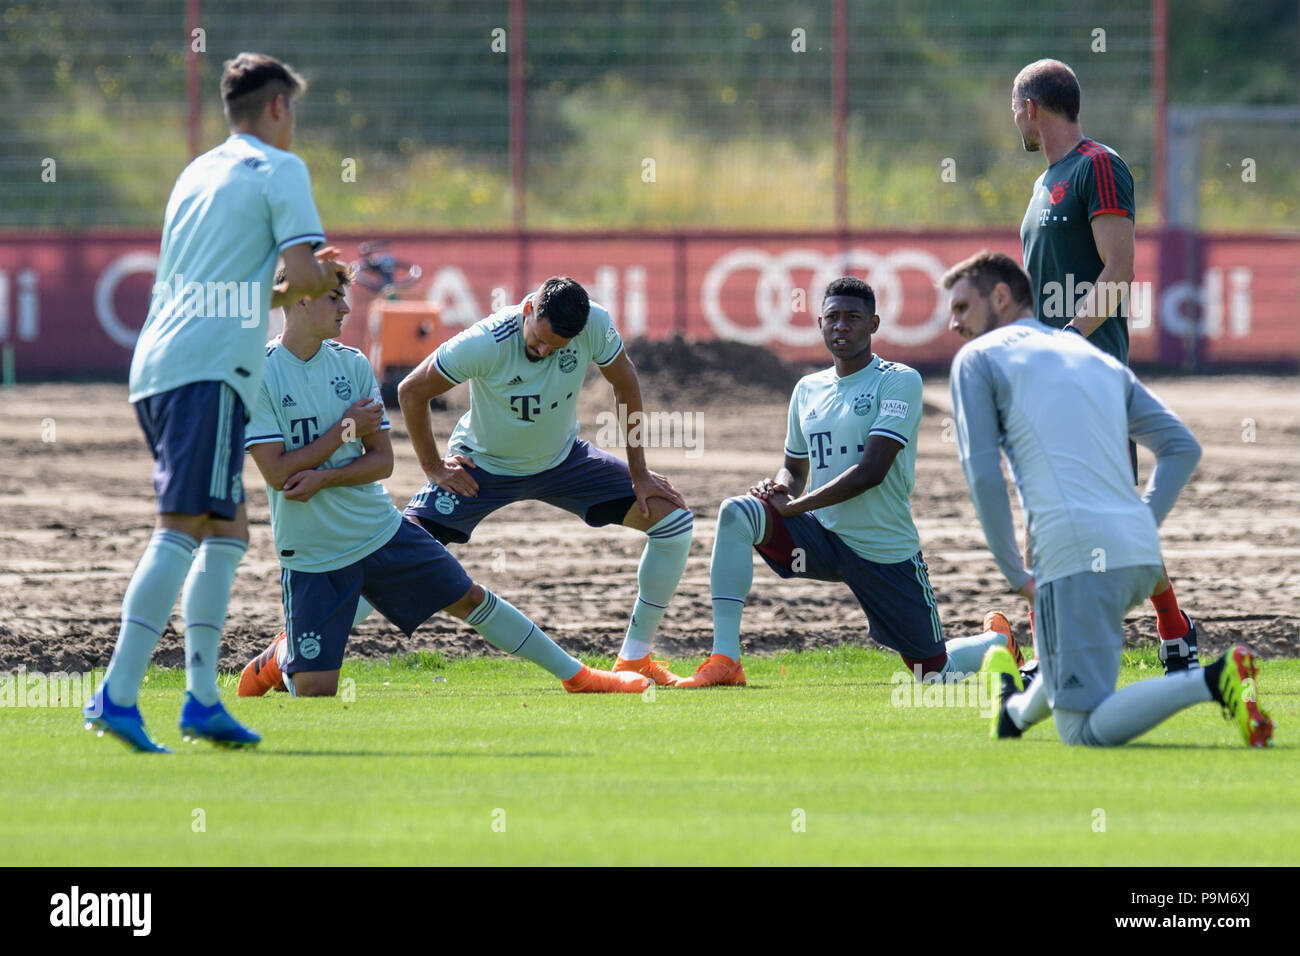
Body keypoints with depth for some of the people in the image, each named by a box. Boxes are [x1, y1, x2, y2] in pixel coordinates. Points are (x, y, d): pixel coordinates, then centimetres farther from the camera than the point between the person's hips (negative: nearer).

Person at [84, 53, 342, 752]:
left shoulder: (198, 172, 26)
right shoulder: (279, 169, 2)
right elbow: (303, 275, -9)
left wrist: (285, 291, 33)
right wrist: (322, 281, 12)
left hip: (154, 367, 9)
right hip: (209, 369, -9)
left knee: (228, 529, 15)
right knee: (184, 526, -15)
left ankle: (201, 698, 8)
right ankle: (118, 693, -26)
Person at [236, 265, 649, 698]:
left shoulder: (352, 365, 1)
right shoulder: (260, 375, -13)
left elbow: (383, 461, -1)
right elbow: (277, 473, -19)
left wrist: (324, 477, -17)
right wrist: (346, 429, -14)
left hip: (381, 529, 4)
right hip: (311, 559, -4)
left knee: (471, 599, 10)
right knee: (314, 691, -10)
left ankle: (576, 676, 25)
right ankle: (276, 661, 24)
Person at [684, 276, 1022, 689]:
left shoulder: (899, 381, -10)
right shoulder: (808, 390, 9)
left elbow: (872, 471, -20)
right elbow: (795, 470, 21)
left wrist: (794, 506, -19)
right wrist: (780, 489, -5)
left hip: (888, 553, -5)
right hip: (824, 537, 5)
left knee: (934, 673, 3)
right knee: (736, 514, -22)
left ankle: (998, 640, 40)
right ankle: (724, 660, -24)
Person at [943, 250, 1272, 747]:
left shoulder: (977, 358, 10)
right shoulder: (1096, 358, 28)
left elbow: (983, 476, 0)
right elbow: (1183, 447, 23)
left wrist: (1015, 575, 7)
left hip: (1076, 552, -7)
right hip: (1142, 555, 7)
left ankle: (1213, 681, -25)